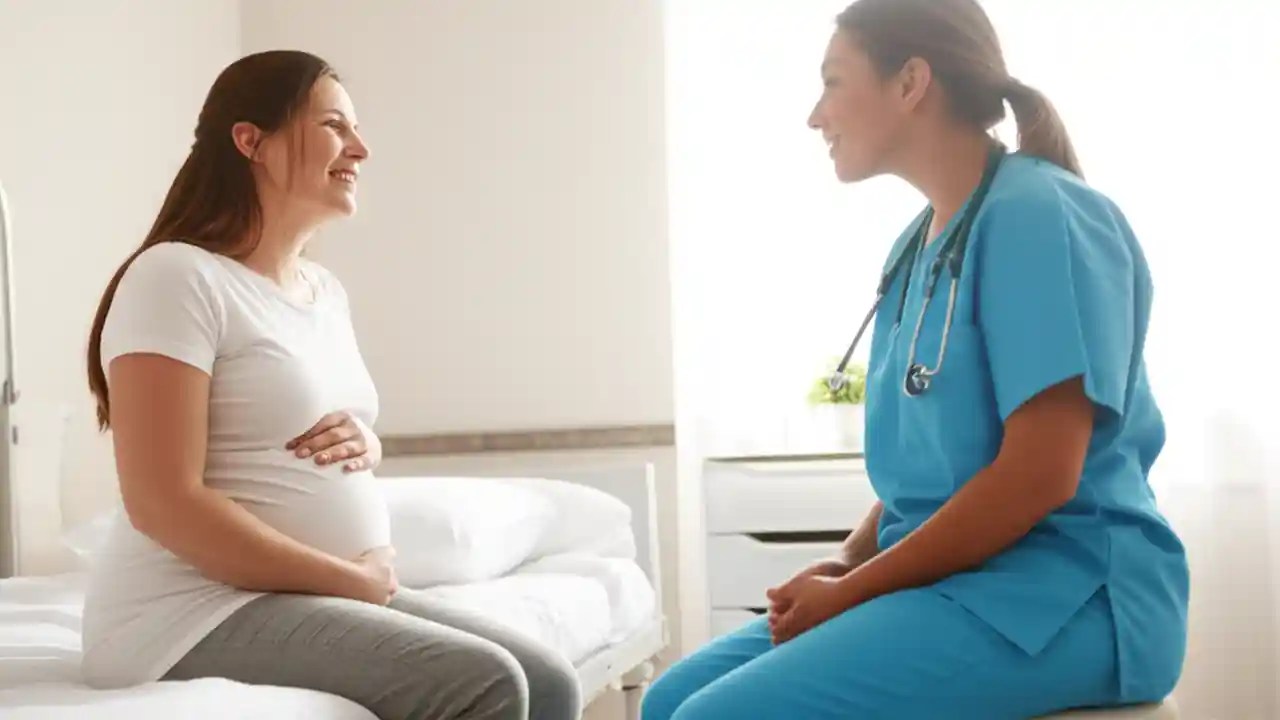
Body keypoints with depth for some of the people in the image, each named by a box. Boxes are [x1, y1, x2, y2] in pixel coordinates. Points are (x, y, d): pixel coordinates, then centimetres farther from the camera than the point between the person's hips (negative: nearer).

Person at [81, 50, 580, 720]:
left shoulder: (326, 291, 14)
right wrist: (355, 579, -16)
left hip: (323, 596, 9)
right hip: (199, 609, -8)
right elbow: (164, 505, -20)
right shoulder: (178, 276, -12)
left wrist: (363, 445, 1)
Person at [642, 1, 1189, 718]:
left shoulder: (1041, 216, -13)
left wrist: (851, 592, -14)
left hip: (1064, 587, -9)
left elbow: (1038, 475, -20)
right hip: (945, 579, 9)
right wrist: (844, 564, 0)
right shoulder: (917, 247, 15)